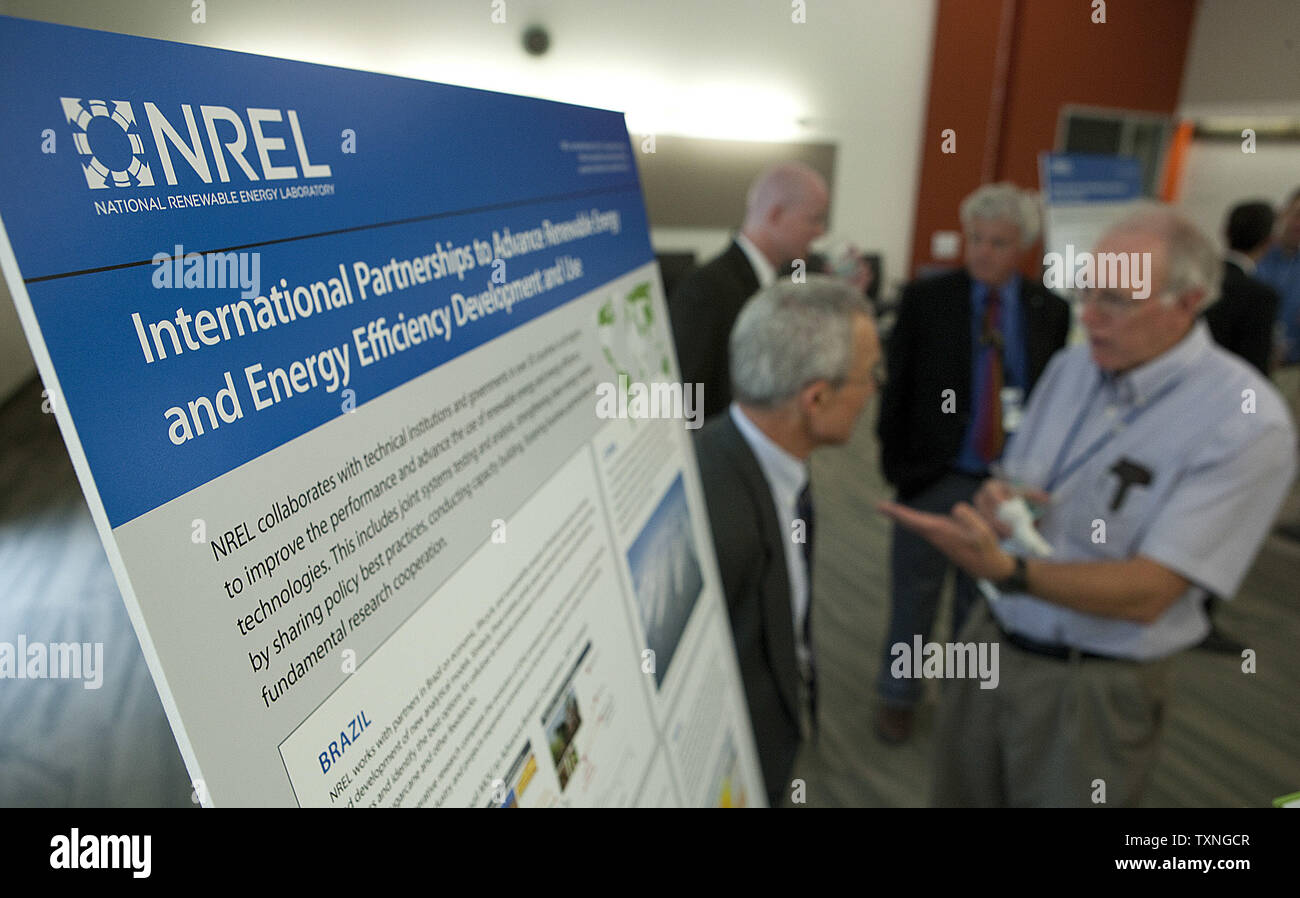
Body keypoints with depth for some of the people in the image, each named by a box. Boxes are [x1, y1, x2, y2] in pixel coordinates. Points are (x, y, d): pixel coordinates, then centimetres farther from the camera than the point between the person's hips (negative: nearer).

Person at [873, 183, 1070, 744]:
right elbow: (897, 384, -3)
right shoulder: (925, 299, -5)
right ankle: (897, 696, 30)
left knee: (981, 598, 17)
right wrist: (894, 459, -4)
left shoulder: (1049, 310, 2)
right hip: (934, 479, -2)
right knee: (914, 596, 10)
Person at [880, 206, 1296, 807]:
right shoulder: (1070, 367, 0)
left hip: (1091, 689, -5)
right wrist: (998, 502, -14)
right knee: (961, 795, 18)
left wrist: (1007, 571, -36)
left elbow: (1148, 593, -22)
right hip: (991, 642, 5)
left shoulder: (1247, 423, -18)